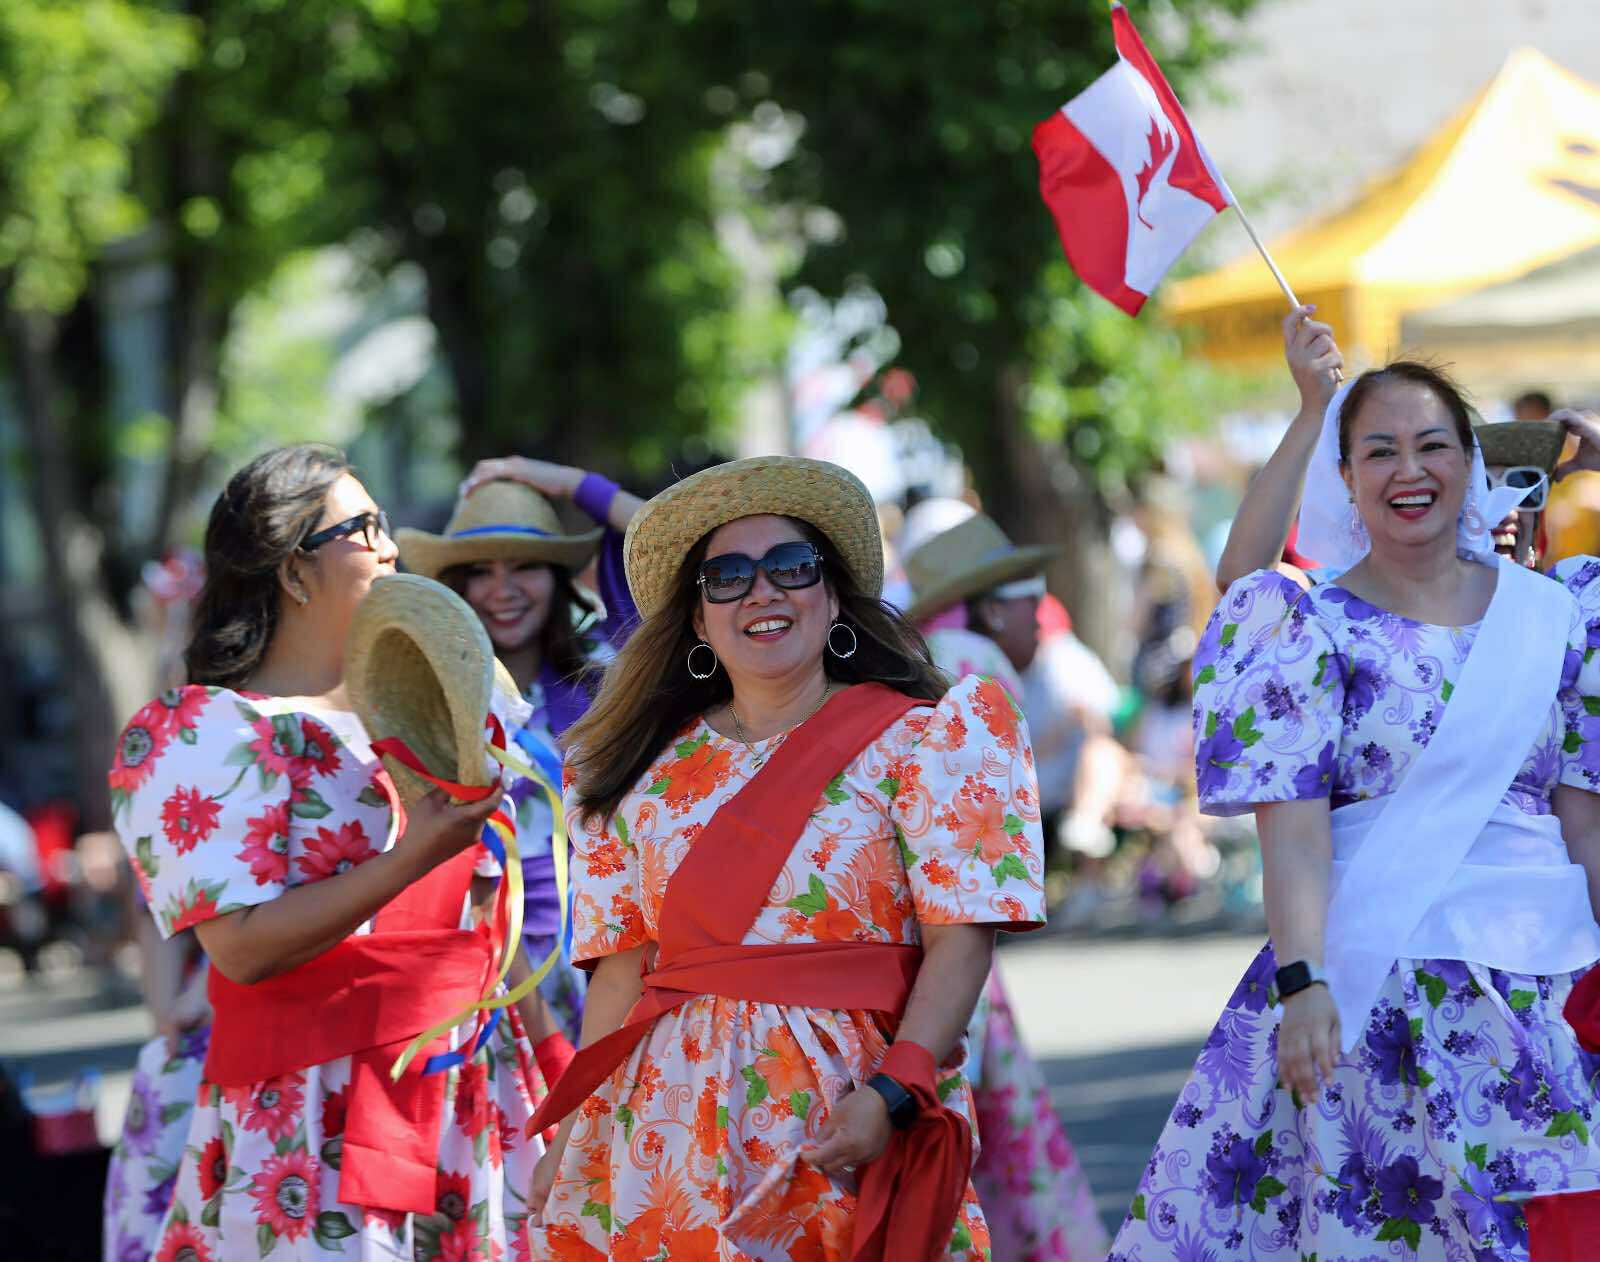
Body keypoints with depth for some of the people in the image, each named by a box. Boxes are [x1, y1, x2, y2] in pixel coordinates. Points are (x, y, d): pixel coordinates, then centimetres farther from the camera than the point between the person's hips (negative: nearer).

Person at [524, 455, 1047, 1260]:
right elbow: (620, 969, 10)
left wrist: (893, 1097, -19)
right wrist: (572, 1135, 1)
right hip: (671, 1123, 3)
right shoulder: (648, 774, 12)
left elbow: (960, 942, -7)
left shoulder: (924, 741, 1)